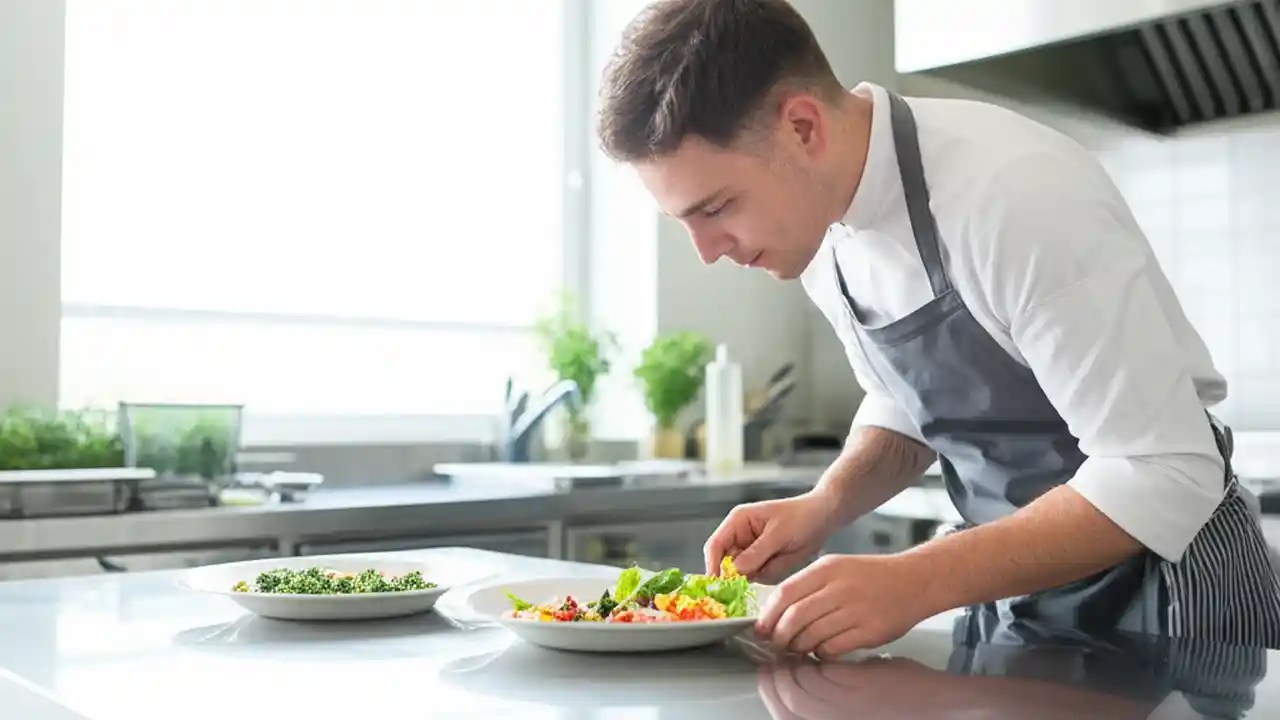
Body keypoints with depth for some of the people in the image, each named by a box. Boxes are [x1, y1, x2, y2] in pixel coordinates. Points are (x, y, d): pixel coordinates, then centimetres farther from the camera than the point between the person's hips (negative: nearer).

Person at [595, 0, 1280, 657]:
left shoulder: (1018, 194, -30)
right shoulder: (809, 208, -7)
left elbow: (1164, 474, -29)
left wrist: (913, 583, -35)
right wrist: (823, 508, -11)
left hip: (1161, 570, -6)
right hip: (1014, 583, 7)